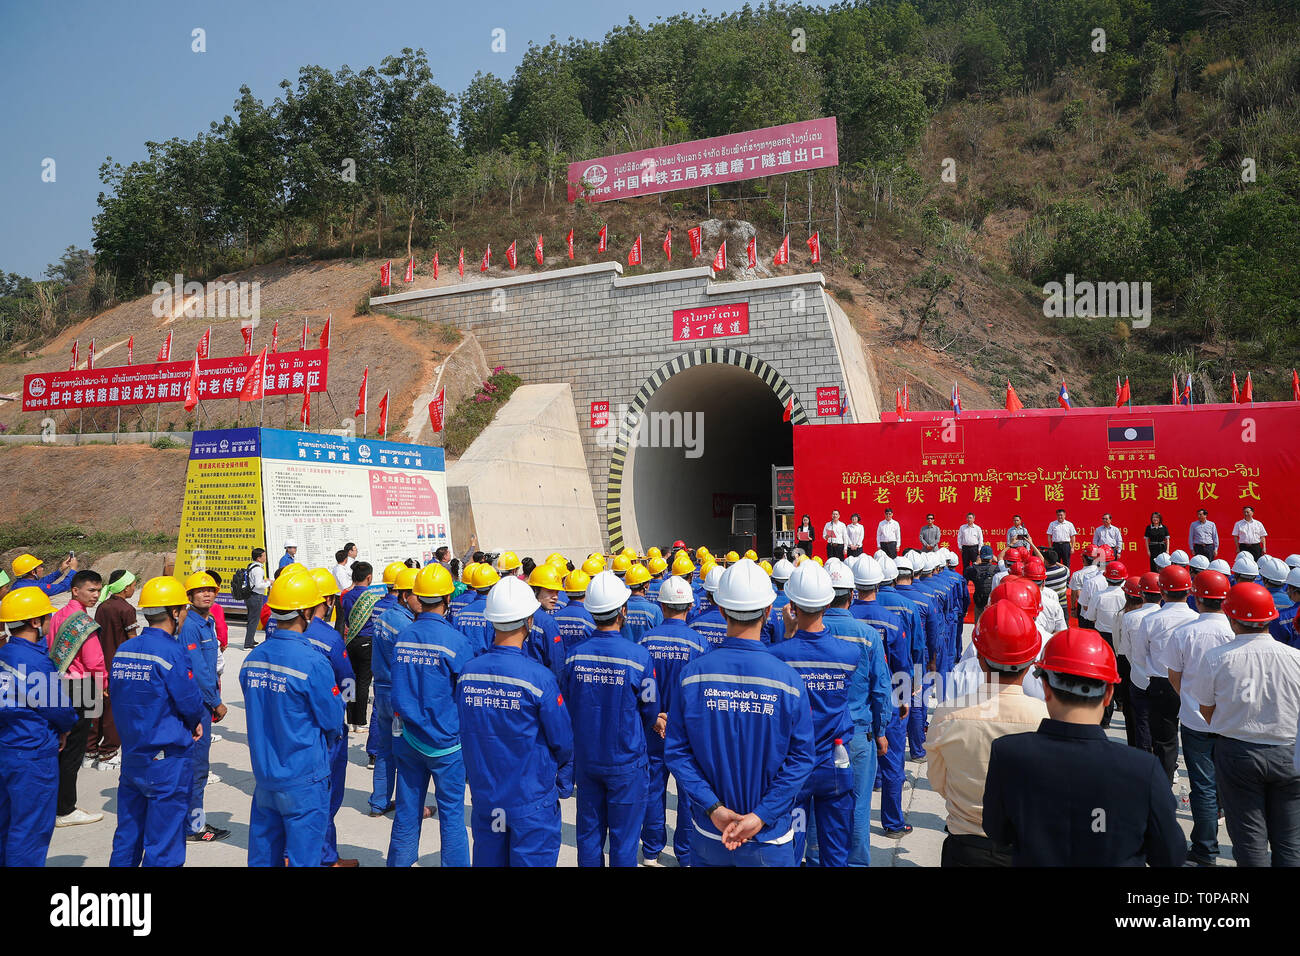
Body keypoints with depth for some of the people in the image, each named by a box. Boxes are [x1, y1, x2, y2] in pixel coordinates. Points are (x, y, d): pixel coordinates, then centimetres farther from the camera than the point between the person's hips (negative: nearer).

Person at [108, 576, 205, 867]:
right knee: (164, 843, 2)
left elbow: (116, 696, 12)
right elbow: (190, 701, -18)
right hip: (167, 759, -7)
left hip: (130, 754, 7)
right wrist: (195, 721, 6)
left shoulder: (123, 650, 4)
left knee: (127, 836, 19)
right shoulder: (171, 652, -18)